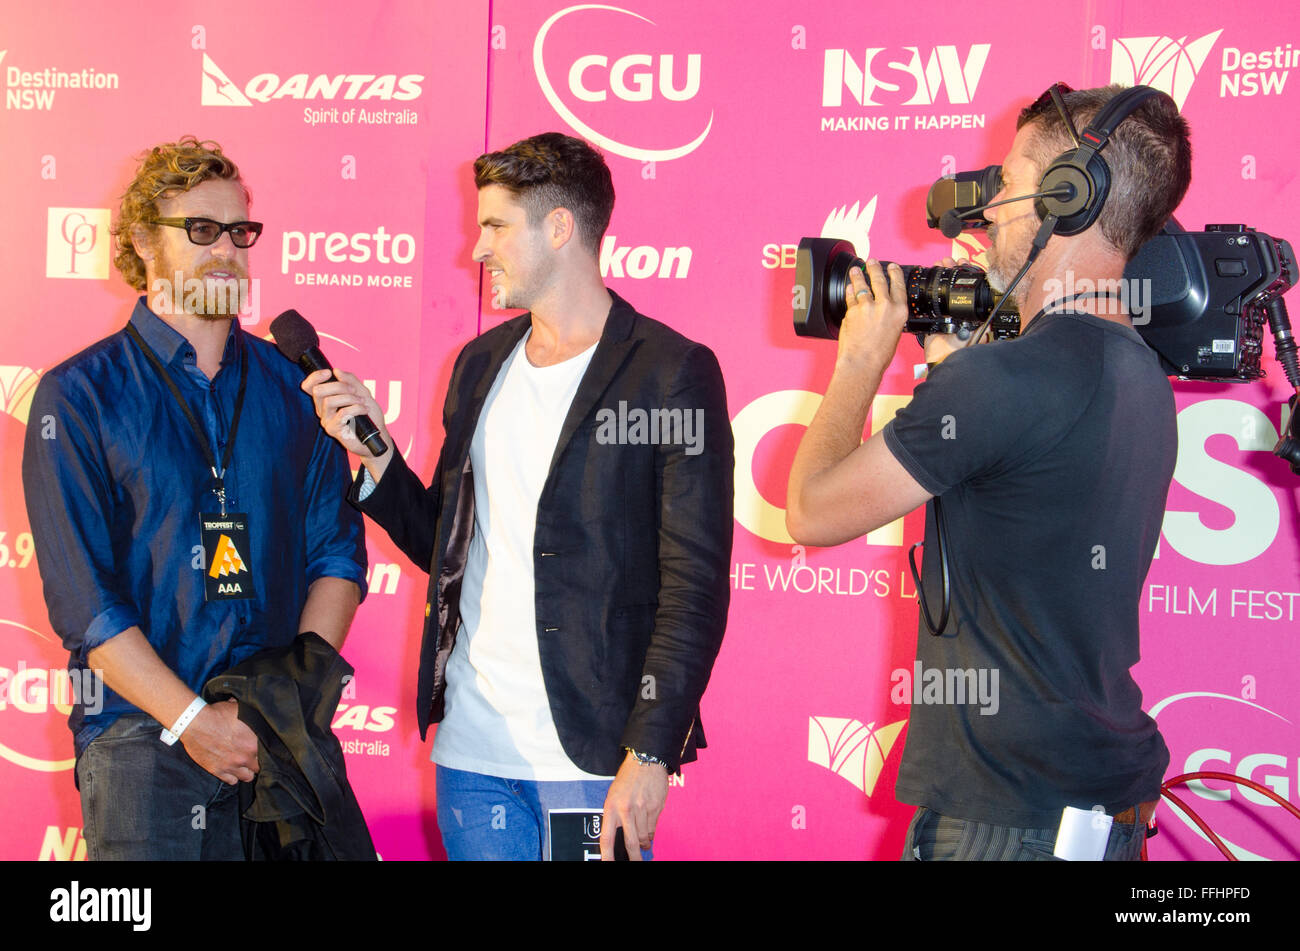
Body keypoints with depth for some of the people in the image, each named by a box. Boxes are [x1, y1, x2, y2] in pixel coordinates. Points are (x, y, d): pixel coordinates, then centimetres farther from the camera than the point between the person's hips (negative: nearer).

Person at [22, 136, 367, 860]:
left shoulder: (293, 383, 9)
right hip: (143, 733, -3)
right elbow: (83, 597, -7)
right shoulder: (78, 397, -2)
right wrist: (192, 720, -14)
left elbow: (338, 550, 5)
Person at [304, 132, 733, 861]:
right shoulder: (481, 365, 12)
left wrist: (649, 753, -16)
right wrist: (375, 452, 1)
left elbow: (697, 586, -11)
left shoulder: (671, 373, -8)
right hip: (472, 747, 6)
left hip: (591, 751, -5)